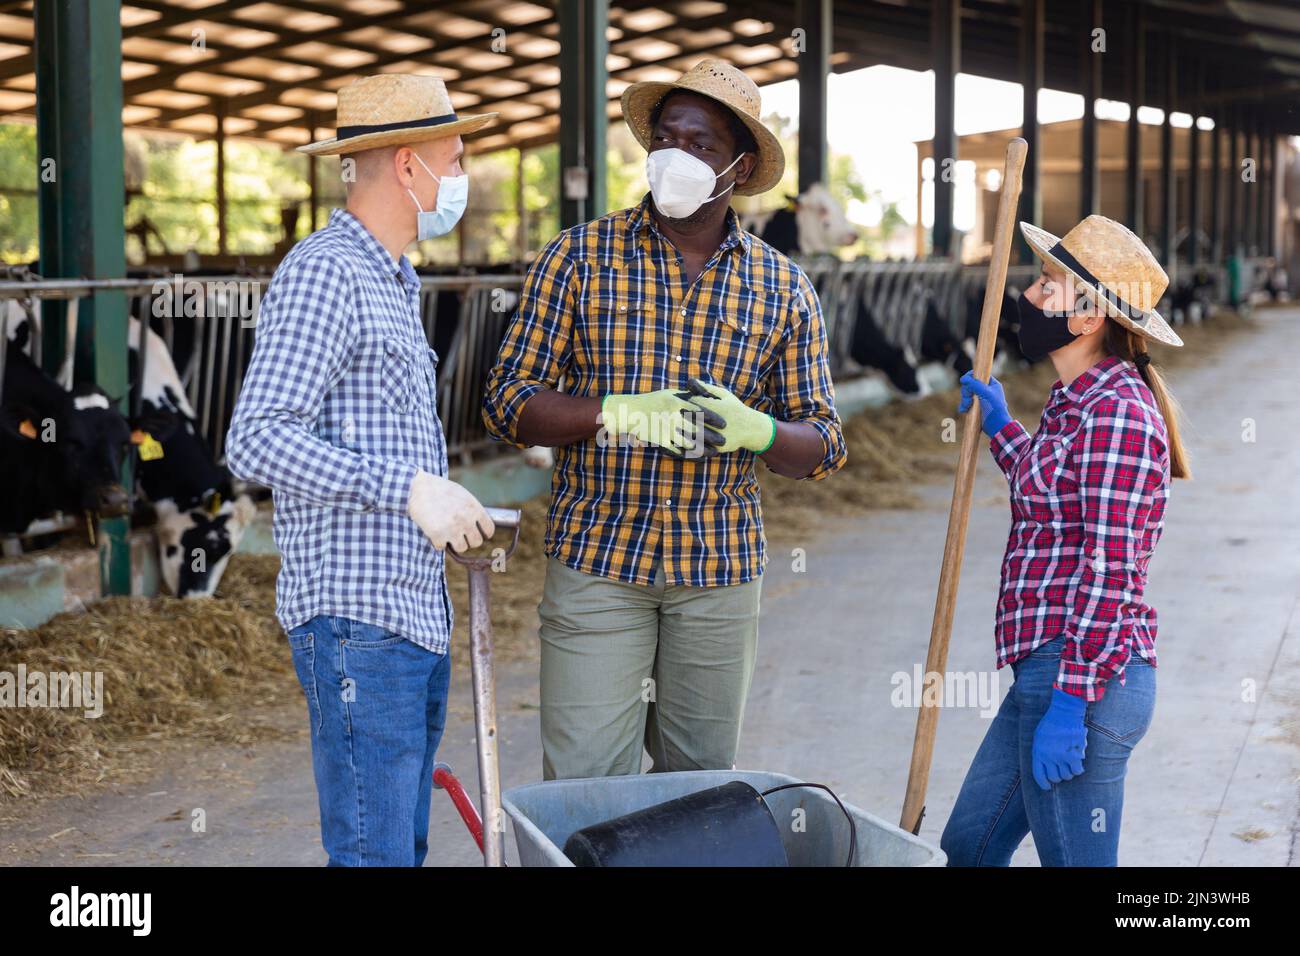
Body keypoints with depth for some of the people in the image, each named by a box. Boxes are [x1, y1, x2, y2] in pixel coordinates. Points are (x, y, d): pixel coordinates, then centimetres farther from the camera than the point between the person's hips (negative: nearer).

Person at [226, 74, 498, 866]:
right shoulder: (323, 273, -12)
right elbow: (256, 442, -21)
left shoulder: (396, 282, 20)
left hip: (418, 616, 10)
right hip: (357, 620, -10)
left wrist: (452, 507, 17)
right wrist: (410, 489, -23)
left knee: (405, 847, 12)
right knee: (374, 853, -9)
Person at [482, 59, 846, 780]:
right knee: (584, 785, -6)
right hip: (596, 558, -2)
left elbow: (823, 445, 7)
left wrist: (755, 430, -15)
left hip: (720, 568, 2)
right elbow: (508, 400, -3)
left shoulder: (782, 289, 5)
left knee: (703, 786, 11)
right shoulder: (578, 257, 0)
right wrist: (619, 413, -20)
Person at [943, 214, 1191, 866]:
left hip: (1084, 678, -10)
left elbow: (1109, 572, -20)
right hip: (1047, 668, 10)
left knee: (1074, 859, -2)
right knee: (967, 846, 17)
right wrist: (1000, 430, 36)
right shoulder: (1079, 399, 15)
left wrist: (1069, 705, -22)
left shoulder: (1117, 410, -16)